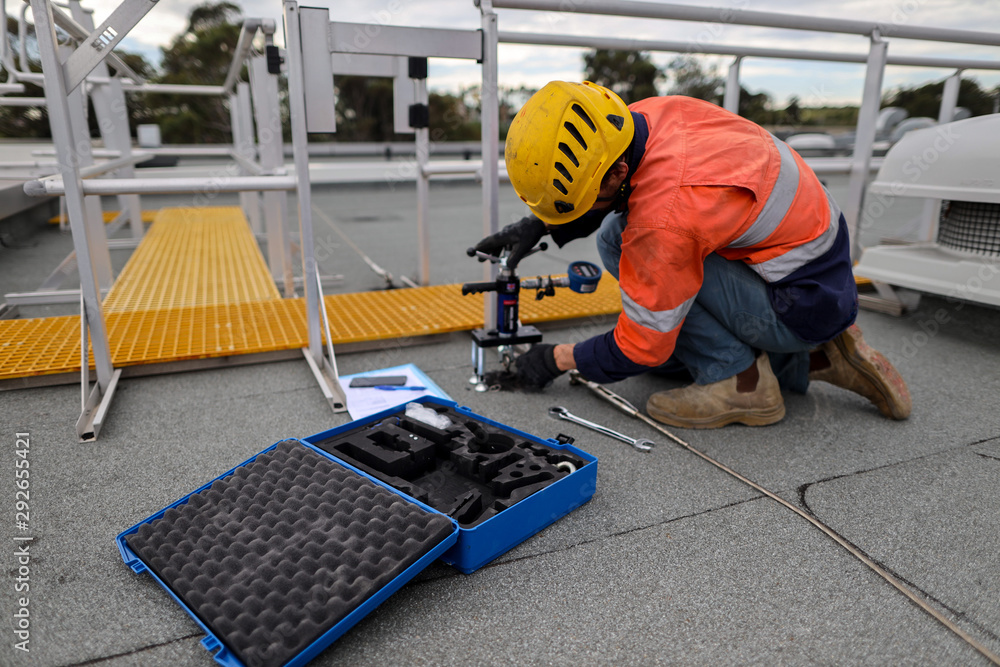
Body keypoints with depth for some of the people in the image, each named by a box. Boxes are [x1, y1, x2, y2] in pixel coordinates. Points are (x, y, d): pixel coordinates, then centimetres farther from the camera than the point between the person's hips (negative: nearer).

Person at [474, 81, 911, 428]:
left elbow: (642, 349, -19)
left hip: (804, 304, -9)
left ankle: (741, 382, -9)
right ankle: (812, 360, 15)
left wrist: (558, 359, -5)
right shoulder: (647, 115, -10)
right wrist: (539, 224, -2)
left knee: (617, 240, -18)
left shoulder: (662, 220, -32)